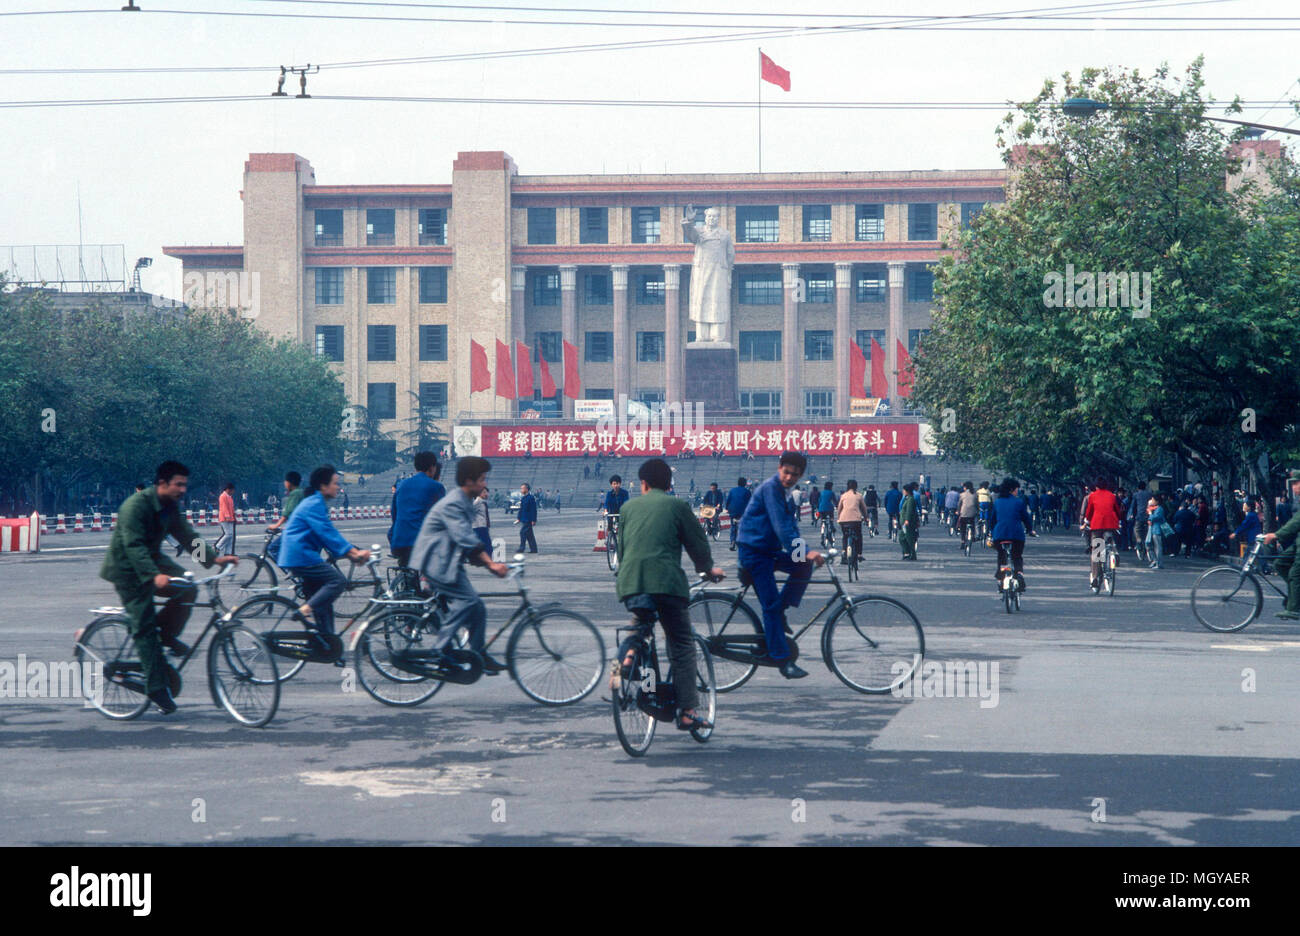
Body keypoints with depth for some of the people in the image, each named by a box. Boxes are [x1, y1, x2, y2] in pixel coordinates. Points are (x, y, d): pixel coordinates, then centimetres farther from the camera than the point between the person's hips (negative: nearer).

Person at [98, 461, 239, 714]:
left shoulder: (170, 508, 1)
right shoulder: (136, 505, -24)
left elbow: (187, 536, 0)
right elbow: (133, 545, -33)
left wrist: (214, 557, -15)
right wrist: (154, 575, -46)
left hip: (152, 560, 7)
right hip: (127, 568, -7)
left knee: (187, 588, -16)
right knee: (144, 626, -10)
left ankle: (167, 635, 4)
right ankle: (156, 687, -7)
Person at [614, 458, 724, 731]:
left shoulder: (629, 507, 20)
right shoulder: (677, 506, 9)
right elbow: (697, 542, 12)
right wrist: (708, 569, 31)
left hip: (630, 583, 4)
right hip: (666, 581, -4)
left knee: (642, 621, 35)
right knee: (682, 645, 4)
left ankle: (630, 655, 7)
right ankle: (687, 711, -3)